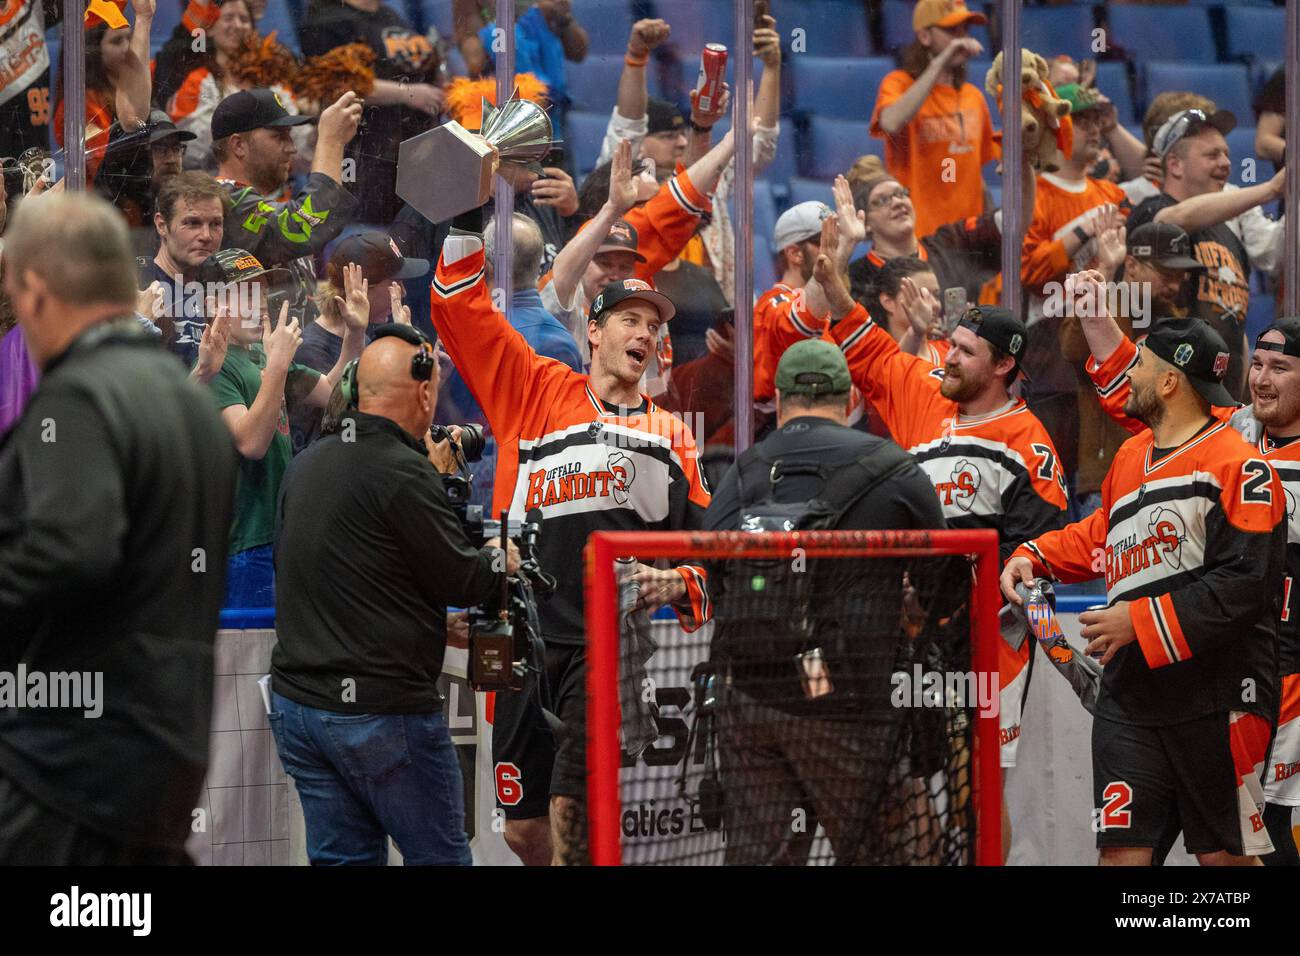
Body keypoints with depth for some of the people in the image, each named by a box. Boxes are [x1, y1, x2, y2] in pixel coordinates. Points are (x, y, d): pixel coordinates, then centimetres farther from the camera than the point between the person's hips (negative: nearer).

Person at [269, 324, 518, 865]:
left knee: (342, 857, 9)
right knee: (441, 858, 2)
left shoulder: (305, 466, 9)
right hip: (381, 710, -8)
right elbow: (461, 580, -12)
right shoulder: (403, 472, -16)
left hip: (295, 700, 8)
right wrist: (501, 559, 11)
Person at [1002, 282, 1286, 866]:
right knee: (1120, 849, 1)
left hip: (1215, 703, -7)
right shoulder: (1131, 457, 15)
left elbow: (1245, 584, -20)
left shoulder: (1238, 467, -12)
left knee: (1224, 854, 2)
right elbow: (1099, 535, 32)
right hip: (1129, 701, 7)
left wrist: (1139, 621, -18)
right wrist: (1036, 556, 13)